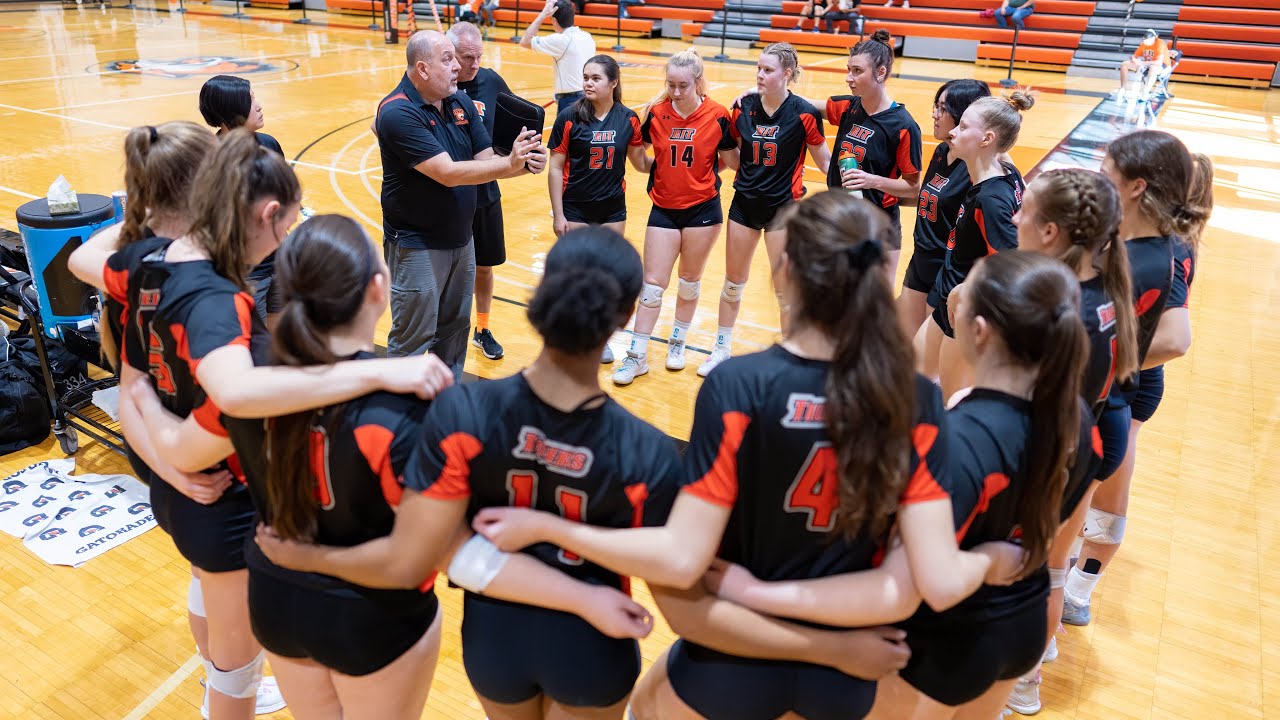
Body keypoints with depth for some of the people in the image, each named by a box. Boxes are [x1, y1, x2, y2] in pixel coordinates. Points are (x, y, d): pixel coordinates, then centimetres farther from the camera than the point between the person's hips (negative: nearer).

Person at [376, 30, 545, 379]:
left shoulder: (461, 102, 2)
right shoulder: (398, 112, -20)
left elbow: (486, 159, -1)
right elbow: (448, 173, -26)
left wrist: (525, 163, -21)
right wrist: (509, 162, -29)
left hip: (461, 239, 7)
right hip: (417, 246, -7)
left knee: (455, 330, 19)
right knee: (413, 340, 3)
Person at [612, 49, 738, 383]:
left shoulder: (717, 115, -9)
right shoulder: (655, 113, -5)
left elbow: (733, 162, -3)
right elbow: (638, 156, 6)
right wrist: (658, 163, -6)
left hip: (702, 209, -1)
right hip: (664, 209, 1)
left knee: (689, 280, 13)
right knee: (652, 284, 1)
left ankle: (678, 341, 33)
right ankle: (637, 355, 10)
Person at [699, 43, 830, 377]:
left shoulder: (804, 113, -13)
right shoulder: (743, 106, -3)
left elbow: (824, 159, -5)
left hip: (782, 206, -4)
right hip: (745, 202, 4)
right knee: (733, 283, 15)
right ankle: (722, 348, 31)